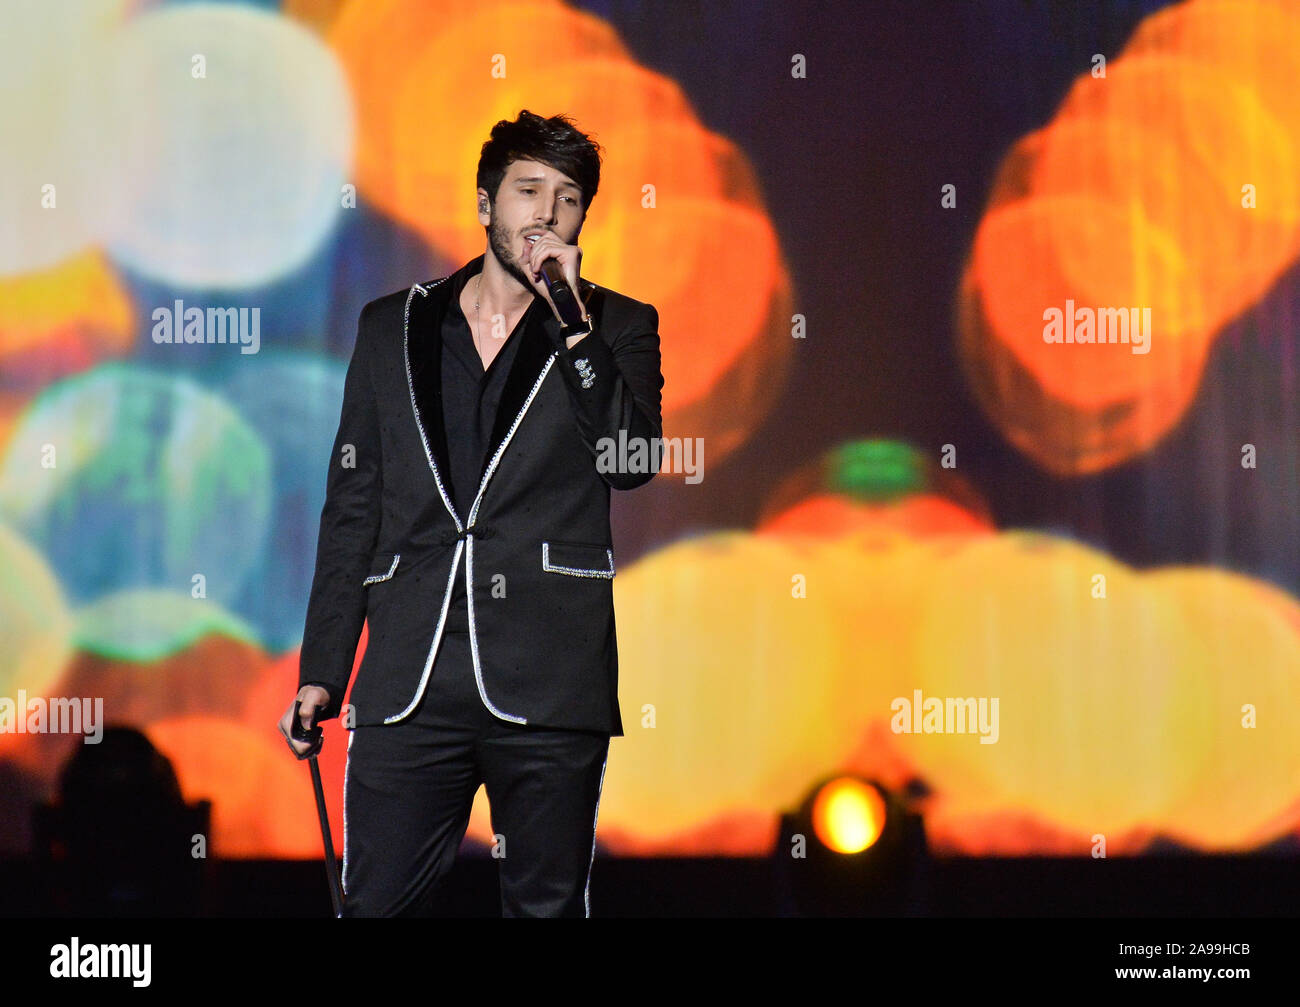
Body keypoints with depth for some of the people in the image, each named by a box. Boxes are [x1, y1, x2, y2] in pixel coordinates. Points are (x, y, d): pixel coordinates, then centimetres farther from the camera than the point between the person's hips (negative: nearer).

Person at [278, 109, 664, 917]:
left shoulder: (618, 328, 10)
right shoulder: (392, 327, 15)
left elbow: (632, 460, -8)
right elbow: (352, 507, 15)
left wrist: (572, 321, -10)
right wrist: (321, 672, 9)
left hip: (550, 684, -1)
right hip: (409, 684, 1)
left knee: (549, 905, 2)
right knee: (376, 903, -3)